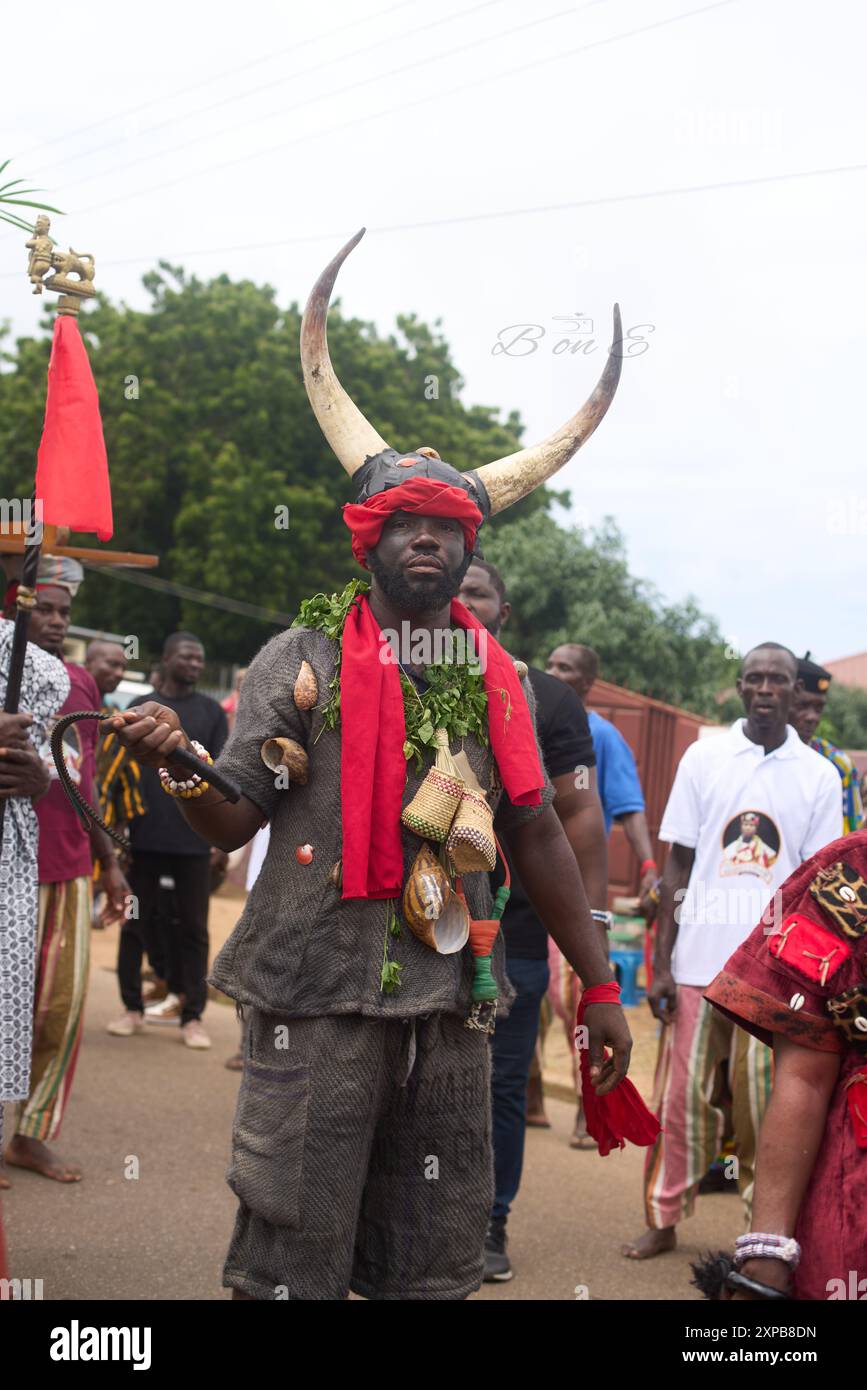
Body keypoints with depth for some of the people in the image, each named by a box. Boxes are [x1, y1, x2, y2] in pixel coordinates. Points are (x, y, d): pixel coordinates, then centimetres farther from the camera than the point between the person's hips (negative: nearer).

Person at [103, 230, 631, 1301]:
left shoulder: (495, 678, 10)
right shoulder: (304, 658, -1)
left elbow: (536, 836, 14)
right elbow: (235, 821, -2)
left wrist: (598, 985, 14)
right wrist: (179, 767, -24)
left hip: (449, 1002, 4)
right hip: (317, 998, -4)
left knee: (432, 1261, 12)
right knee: (292, 1255, 1)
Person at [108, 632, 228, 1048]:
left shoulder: (212, 712, 6)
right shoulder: (140, 707, 8)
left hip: (194, 839, -1)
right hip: (145, 835, 1)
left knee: (193, 926, 2)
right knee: (135, 922, 5)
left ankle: (192, 1016, 7)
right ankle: (132, 1008, 15)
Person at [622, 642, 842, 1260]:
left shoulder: (818, 775, 5)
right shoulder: (704, 758, 4)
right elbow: (678, 866, 5)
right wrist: (662, 963, 0)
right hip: (699, 960, 0)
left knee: (763, 1101, 2)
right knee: (682, 1096, 5)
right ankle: (664, 1221, 18)